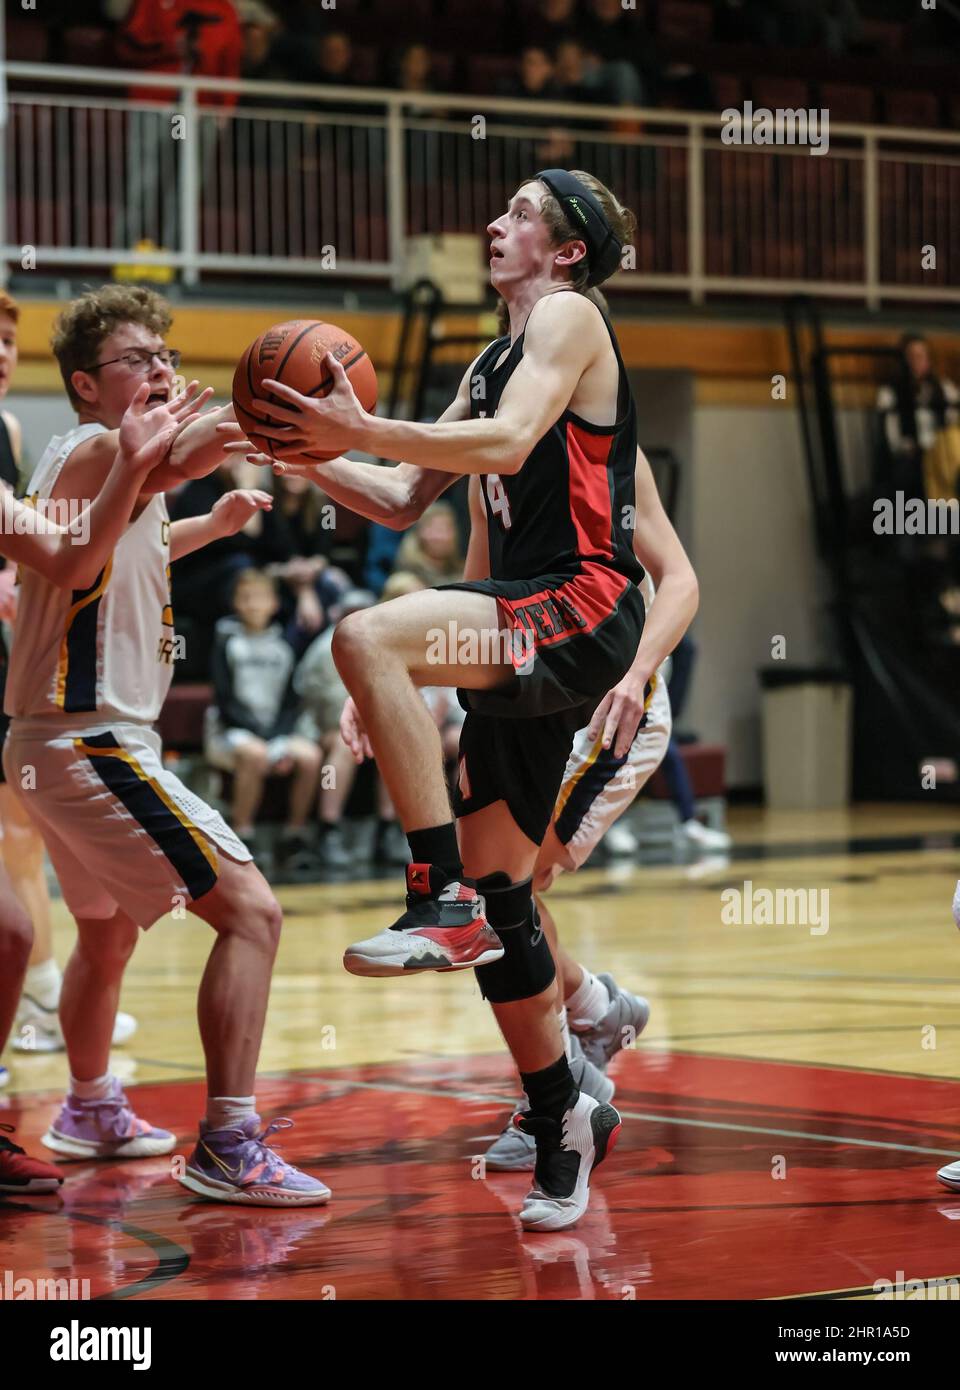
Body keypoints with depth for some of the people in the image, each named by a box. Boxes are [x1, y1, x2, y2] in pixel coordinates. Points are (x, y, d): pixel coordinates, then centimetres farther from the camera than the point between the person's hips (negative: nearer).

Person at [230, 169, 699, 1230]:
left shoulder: (569, 317, -2)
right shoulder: (490, 362, 24)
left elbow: (507, 442, -20)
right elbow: (403, 500, 26)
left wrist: (360, 429, -23)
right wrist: (310, 459, 9)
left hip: (582, 611, -9)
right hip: (528, 636, 9)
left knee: (366, 636, -31)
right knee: (498, 899, 8)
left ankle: (443, 905, -30)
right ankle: (563, 1124, 19)